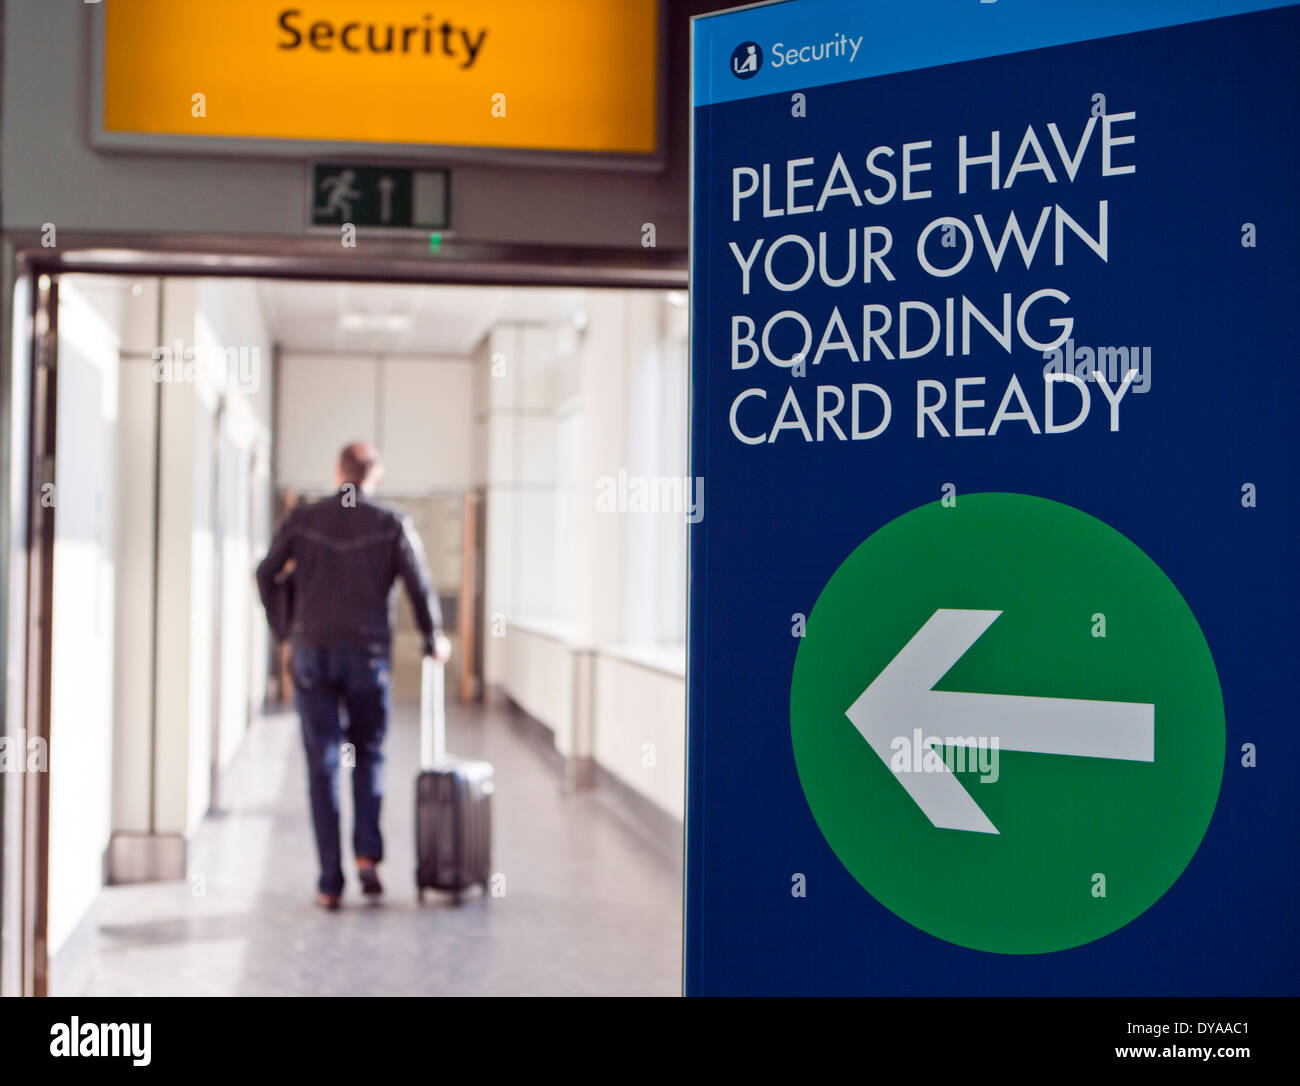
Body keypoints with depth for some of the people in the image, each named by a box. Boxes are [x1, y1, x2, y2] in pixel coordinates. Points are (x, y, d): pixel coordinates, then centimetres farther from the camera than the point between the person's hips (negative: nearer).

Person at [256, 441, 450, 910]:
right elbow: (420, 589, -2)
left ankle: (330, 883, 4)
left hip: (311, 653, 1)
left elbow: (267, 575, 9)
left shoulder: (302, 519, 3)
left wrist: (283, 628, 25)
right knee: (368, 755, 18)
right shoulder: (391, 525, -2)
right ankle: (367, 854, 3)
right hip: (367, 654, -1)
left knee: (322, 766, 5)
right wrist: (434, 641, 14)